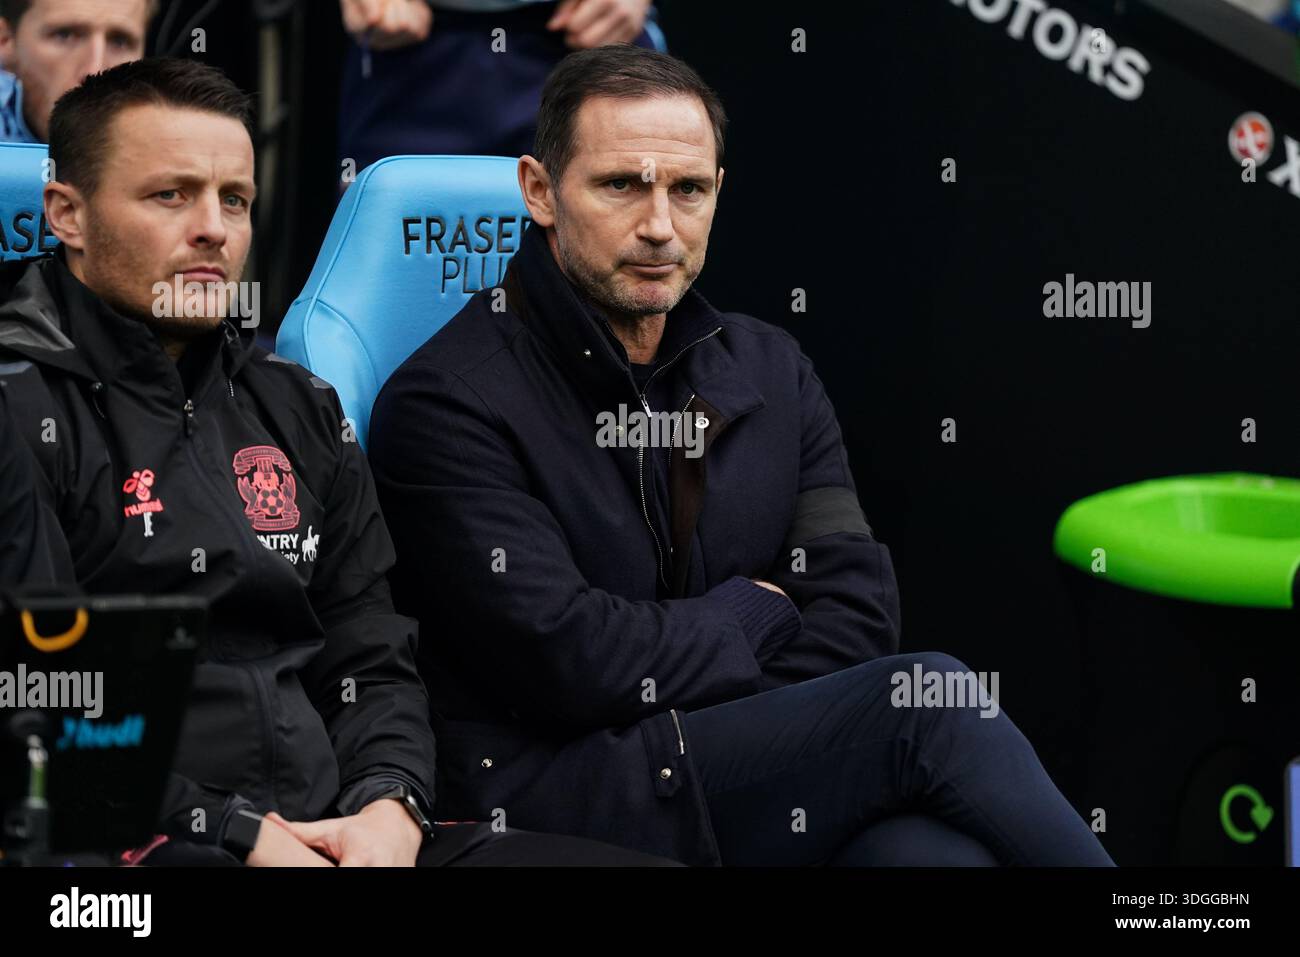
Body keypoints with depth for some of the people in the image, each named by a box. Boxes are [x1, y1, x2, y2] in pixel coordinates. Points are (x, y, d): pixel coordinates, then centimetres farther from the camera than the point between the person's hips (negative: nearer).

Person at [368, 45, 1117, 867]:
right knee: (927, 708, -25)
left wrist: (748, 747, -11)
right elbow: (565, 661, -13)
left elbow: (853, 604, 6)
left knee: (937, 846, -32)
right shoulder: (449, 404, -5)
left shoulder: (769, 370, 16)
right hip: (553, 794, -5)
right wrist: (751, 614, 2)